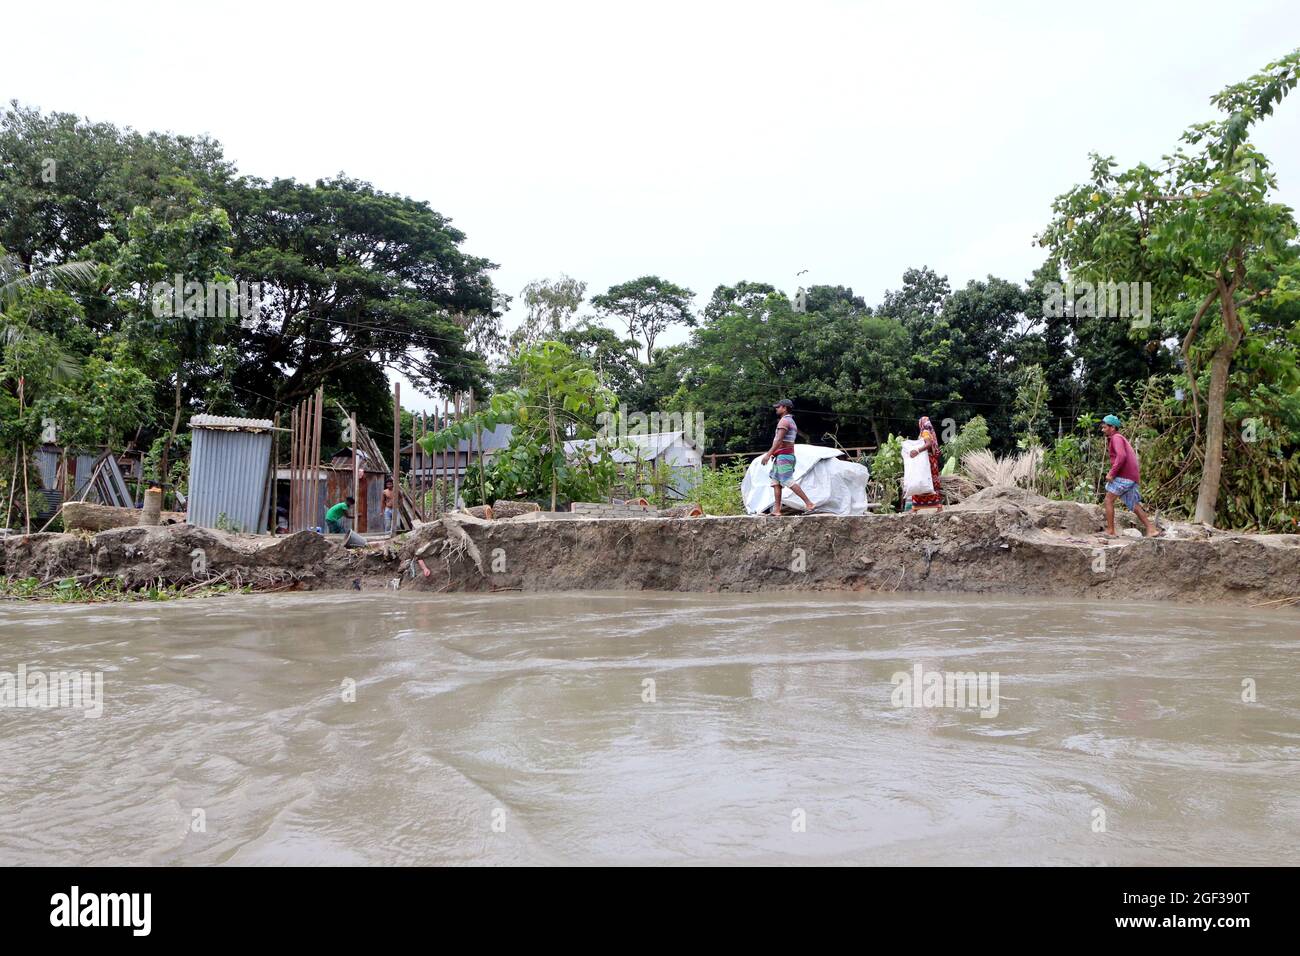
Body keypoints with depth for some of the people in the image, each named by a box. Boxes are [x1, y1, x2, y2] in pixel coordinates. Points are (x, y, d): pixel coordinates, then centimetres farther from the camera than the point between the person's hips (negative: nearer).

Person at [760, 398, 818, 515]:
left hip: (783, 456, -10)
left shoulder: (784, 421, -11)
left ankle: (809, 504, -16)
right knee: (775, 482, 6)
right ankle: (777, 510, 0)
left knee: (789, 482, -14)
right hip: (788, 455, 10)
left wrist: (768, 454, -25)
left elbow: (779, 440, -22)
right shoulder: (792, 422, 22)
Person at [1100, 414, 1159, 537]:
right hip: (1132, 477, 10)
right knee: (1134, 505, 11)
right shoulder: (1119, 438, 24)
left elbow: (1121, 456, -24)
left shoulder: (1116, 438, -8)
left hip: (1123, 476, -10)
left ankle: (1110, 531, -3)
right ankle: (1152, 529, 8)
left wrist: (1112, 473, -21)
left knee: (1109, 500, -3)